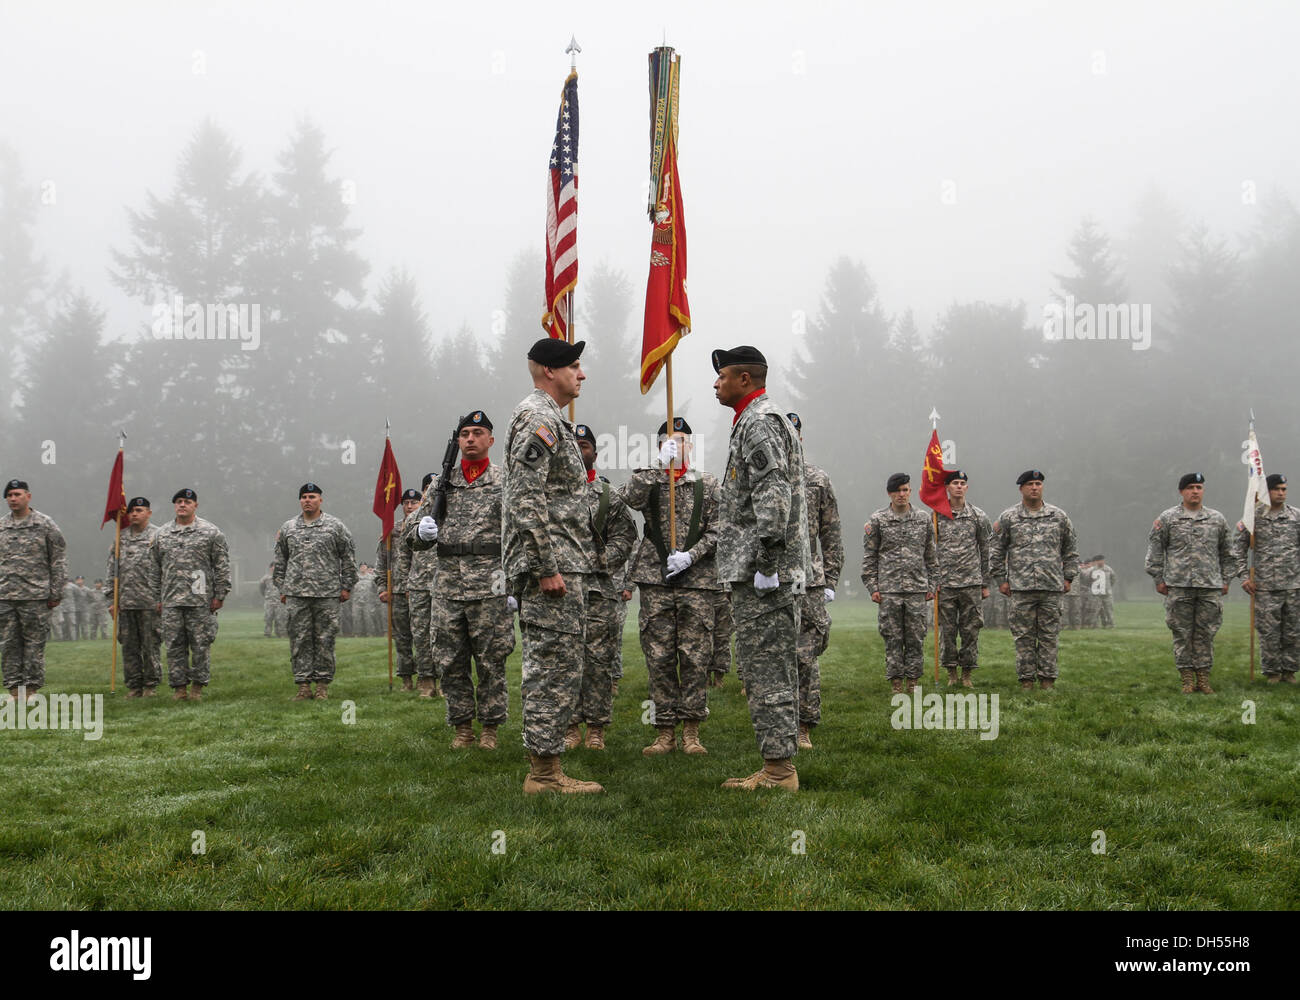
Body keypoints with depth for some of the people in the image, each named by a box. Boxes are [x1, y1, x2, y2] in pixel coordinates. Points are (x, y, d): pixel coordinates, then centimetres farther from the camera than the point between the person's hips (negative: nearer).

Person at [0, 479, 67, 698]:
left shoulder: (45, 524, 1)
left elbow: (59, 560, 0)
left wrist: (55, 593, -5)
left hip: (35, 597, -4)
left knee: (34, 643, -1)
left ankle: (32, 688, 6)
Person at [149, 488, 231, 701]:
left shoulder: (211, 532, 2)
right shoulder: (161, 535, 12)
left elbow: (222, 566, 0)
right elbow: (154, 569, 16)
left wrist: (219, 595, -5)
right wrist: (157, 598, 11)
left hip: (201, 600, -3)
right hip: (171, 602, 3)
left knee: (201, 644, -1)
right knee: (174, 645, 4)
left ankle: (198, 686, 9)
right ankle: (178, 687, 11)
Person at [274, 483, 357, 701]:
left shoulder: (336, 526, 4)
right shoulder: (287, 528, 12)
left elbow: (349, 558, 5)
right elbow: (280, 561, 17)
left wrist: (346, 587, 2)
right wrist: (282, 589, 12)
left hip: (327, 594, -2)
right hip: (296, 595, 2)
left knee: (325, 640, 0)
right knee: (299, 640, 1)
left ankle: (322, 684, 8)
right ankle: (303, 685, 6)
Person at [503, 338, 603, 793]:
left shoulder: (549, 419, 21)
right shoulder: (538, 418, -12)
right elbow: (527, 500, -21)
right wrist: (547, 567, -23)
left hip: (561, 565, 11)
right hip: (553, 566, -11)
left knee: (549, 669, 12)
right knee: (556, 669, -7)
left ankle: (544, 769, 17)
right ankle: (545, 772, -2)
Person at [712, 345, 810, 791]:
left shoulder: (760, 423, -12)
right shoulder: (760, 421, 22)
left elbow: (773, 495, -23)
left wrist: (766, 564, -24)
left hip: (762, 574, -11)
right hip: (756, 571, 11)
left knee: (767, 671, -7)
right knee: (770, 670, 12)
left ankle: (779, 769, -3)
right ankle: (778, 766, 16)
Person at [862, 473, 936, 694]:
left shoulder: (923, 518, 9)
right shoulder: (878, 520, 2)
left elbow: (930, 556, 14)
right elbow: (869, 556, 4)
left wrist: (931, 585, 9)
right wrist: (872, 587, -2)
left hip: (917, 589, 2)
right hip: (889, 589, -2)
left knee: (915, 637, 3)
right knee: (892, 637, 1)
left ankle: (912, 681, 11)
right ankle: (895, 682, 7)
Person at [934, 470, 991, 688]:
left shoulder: (978, 516, 5)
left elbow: (986, 551, 8)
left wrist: (985, 584, 7)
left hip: (972, 583, 1)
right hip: (945, 584, 0)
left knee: (971, 629, 3)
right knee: (947, 630, 3)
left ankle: (967, 674, 12)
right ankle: (951, 673, 12)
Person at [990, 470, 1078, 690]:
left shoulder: (1059, 516, 9)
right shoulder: (1008, 518, 4)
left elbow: (1070, 549, 16)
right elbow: (996, 550, 8)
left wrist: (1068, 577, 10)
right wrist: (1001, 579, 4)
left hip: (1052, 588, 1)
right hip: (1021, 589, -1)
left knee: (1049, 635, 4)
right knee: (1024, 636, 1)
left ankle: (1047, 678, 11)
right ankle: (1026, 679, 7)